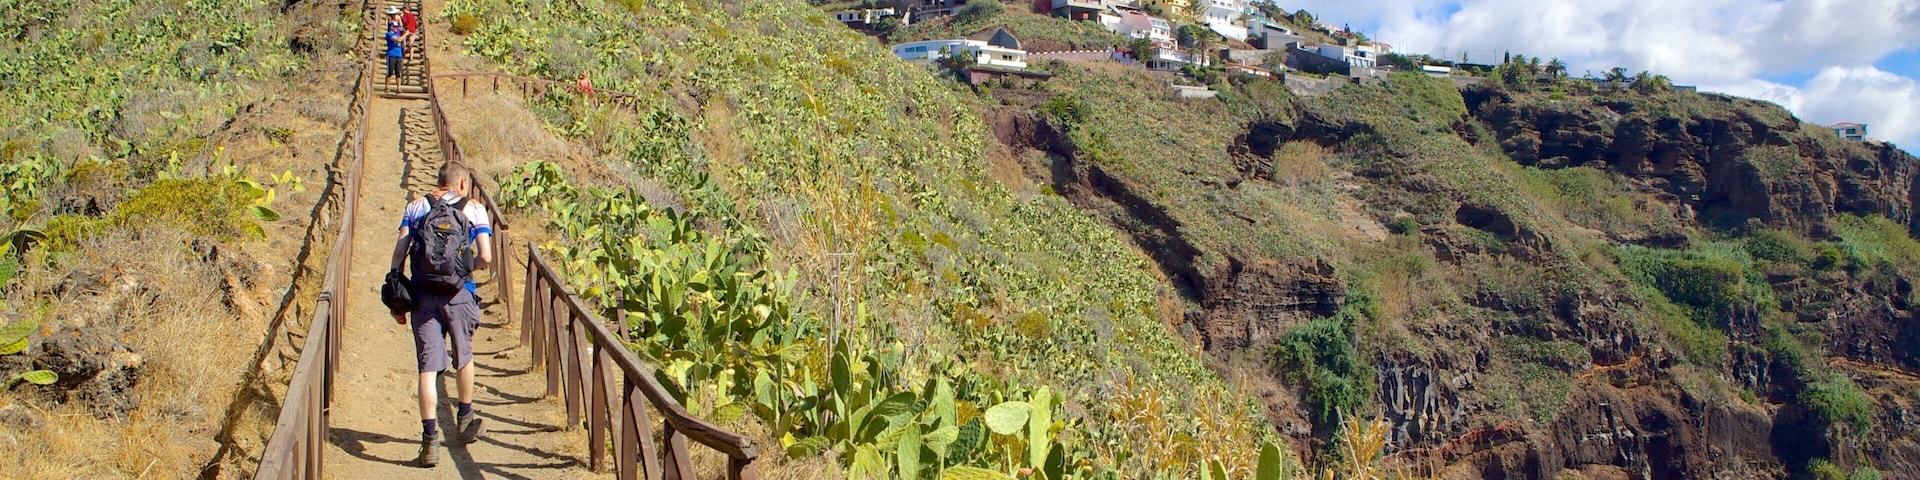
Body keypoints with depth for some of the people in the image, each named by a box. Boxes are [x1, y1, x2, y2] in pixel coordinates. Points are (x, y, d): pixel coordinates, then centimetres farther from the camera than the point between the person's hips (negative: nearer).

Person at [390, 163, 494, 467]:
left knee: (428, 367, 0)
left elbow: (399, 253, 2)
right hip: (459, 294, -1)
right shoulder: (475, 210, 5)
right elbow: (486, 258, -4)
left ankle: (430, 440, -6)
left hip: (422, 294, 1)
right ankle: (465, 418, 39)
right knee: (464, 356, 22)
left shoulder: (416, 207, 10)